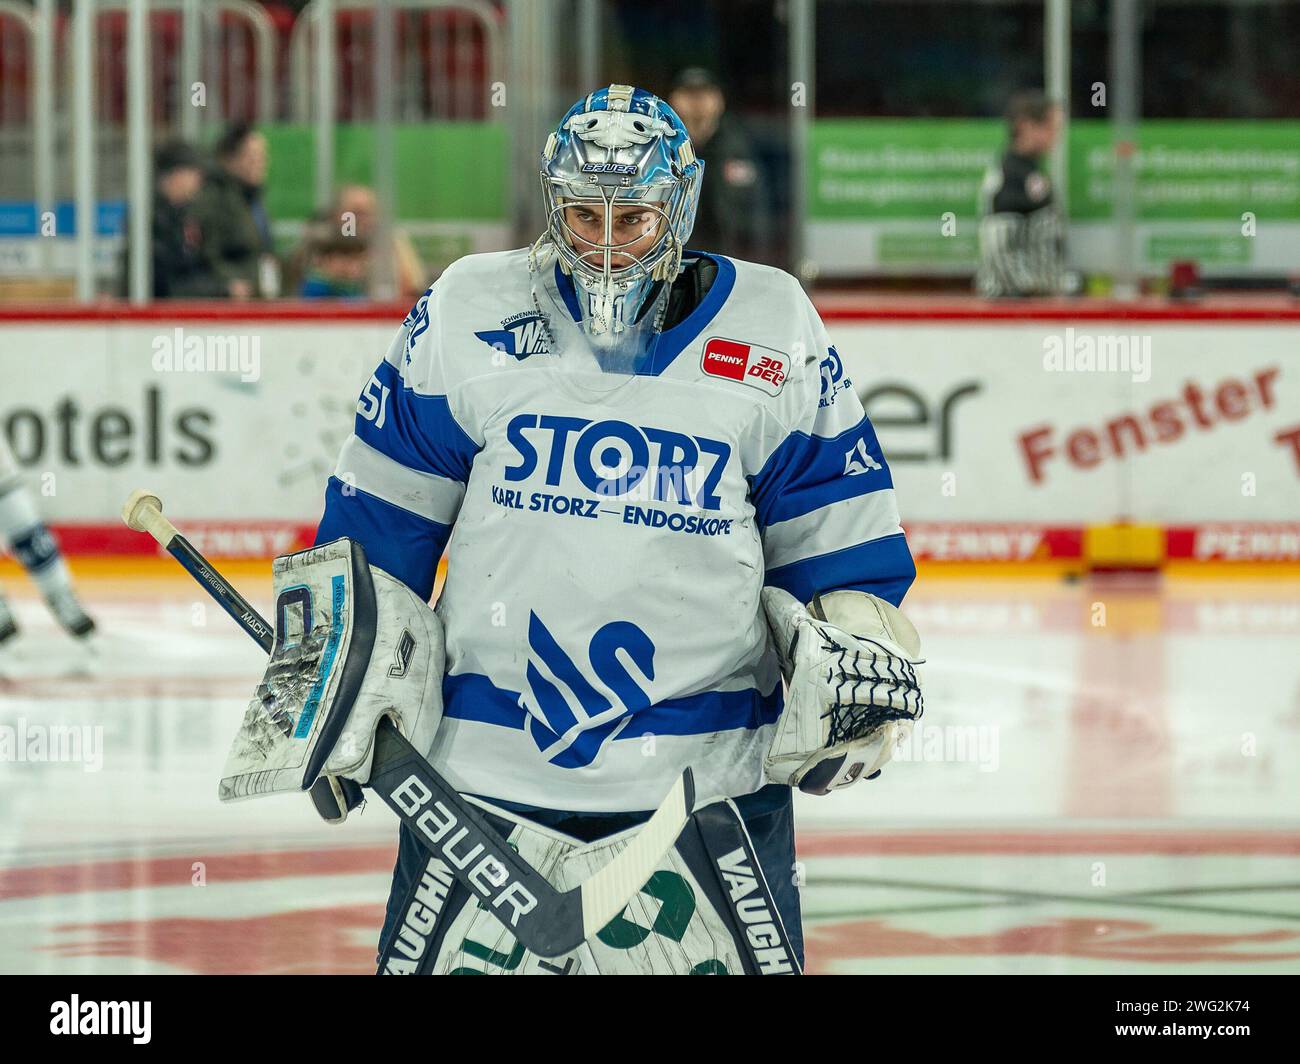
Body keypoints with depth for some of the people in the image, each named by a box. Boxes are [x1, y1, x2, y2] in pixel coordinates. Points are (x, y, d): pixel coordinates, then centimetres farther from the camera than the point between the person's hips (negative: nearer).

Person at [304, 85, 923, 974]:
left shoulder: (776, 334, 2)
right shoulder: (466, 318, 1)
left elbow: (841, 537, 8)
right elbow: (377, 517, 8)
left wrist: (858, 661, -4)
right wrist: (346, 671, 6)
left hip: (709, 760, 0)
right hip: (485, 756, 0)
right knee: (445, 957, 1)